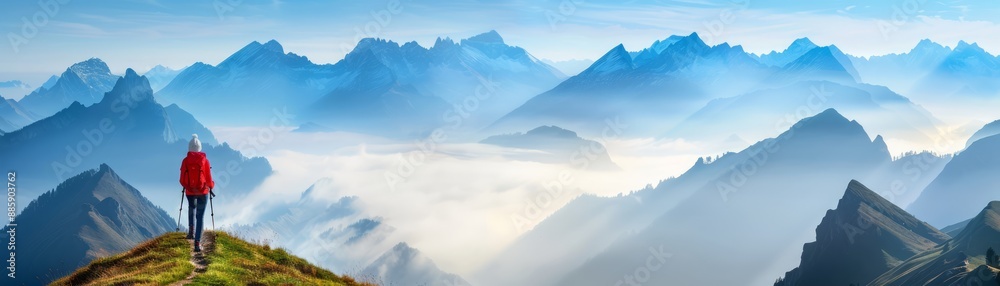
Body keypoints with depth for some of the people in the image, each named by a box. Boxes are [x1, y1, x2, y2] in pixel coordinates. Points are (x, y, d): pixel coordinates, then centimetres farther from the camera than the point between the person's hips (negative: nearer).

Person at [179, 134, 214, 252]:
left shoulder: (185, 161, -6)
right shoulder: (204, 160, -8)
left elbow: (182, 180, -3)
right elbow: (208, 179, -6)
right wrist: (211, 185, 16)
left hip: (190, 191, 1)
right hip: (203, 191, -1)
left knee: (192, 208, 32)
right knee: (200, 216, 3)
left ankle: (191, 229, 17)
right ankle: (197, 242, -4)